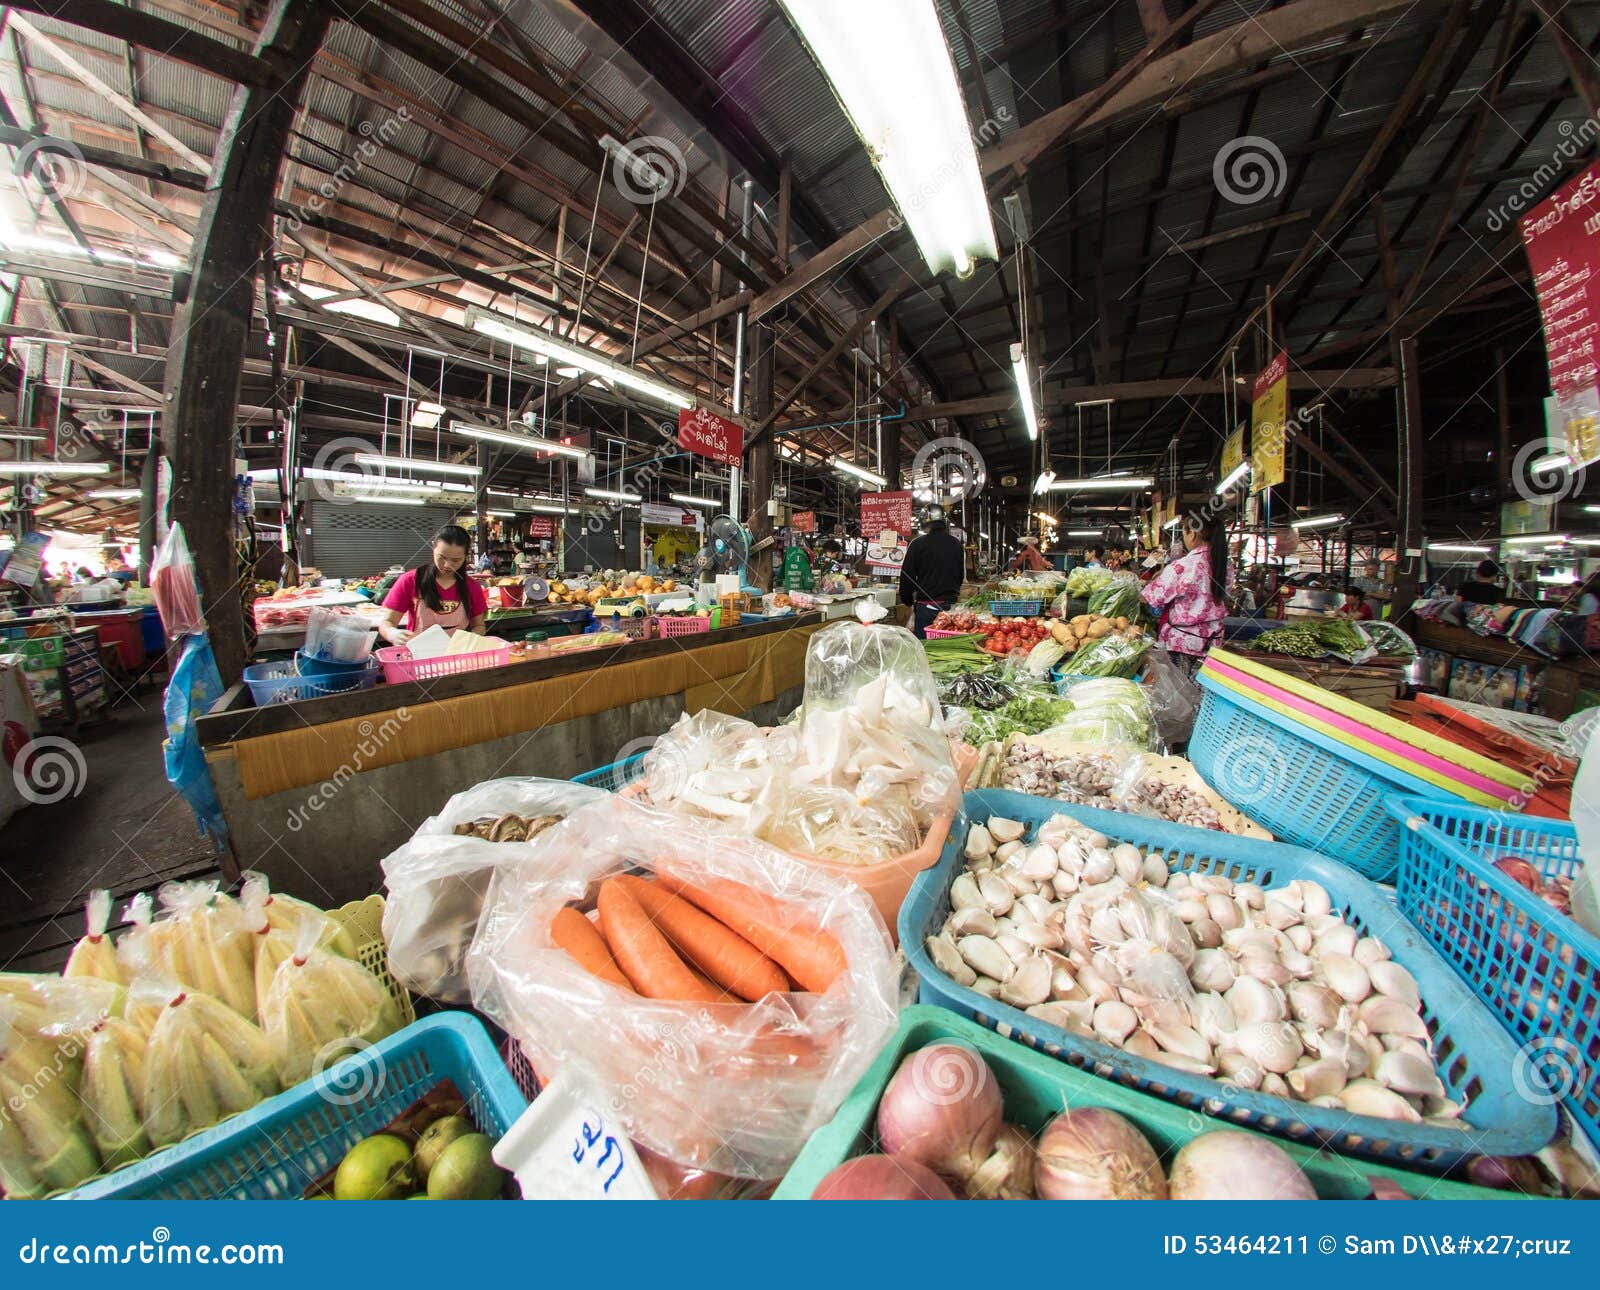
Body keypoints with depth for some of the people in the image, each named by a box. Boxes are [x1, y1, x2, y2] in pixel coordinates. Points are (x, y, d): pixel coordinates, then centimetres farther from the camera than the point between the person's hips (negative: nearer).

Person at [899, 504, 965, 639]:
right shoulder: (957, 543, 6)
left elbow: (907, 576, -4)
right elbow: (962, 574, 15)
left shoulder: (917, 544, -7)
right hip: (951, 605, 4)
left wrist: (907, 601, 10)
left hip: (926, 607, -4)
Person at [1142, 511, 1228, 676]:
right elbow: (1223, 596, 15)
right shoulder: (1221, 563, 3)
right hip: (1212, 637, 6)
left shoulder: (1183, 566, -18)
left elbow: (1153, 596, -11)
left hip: (1182, 638, -6)